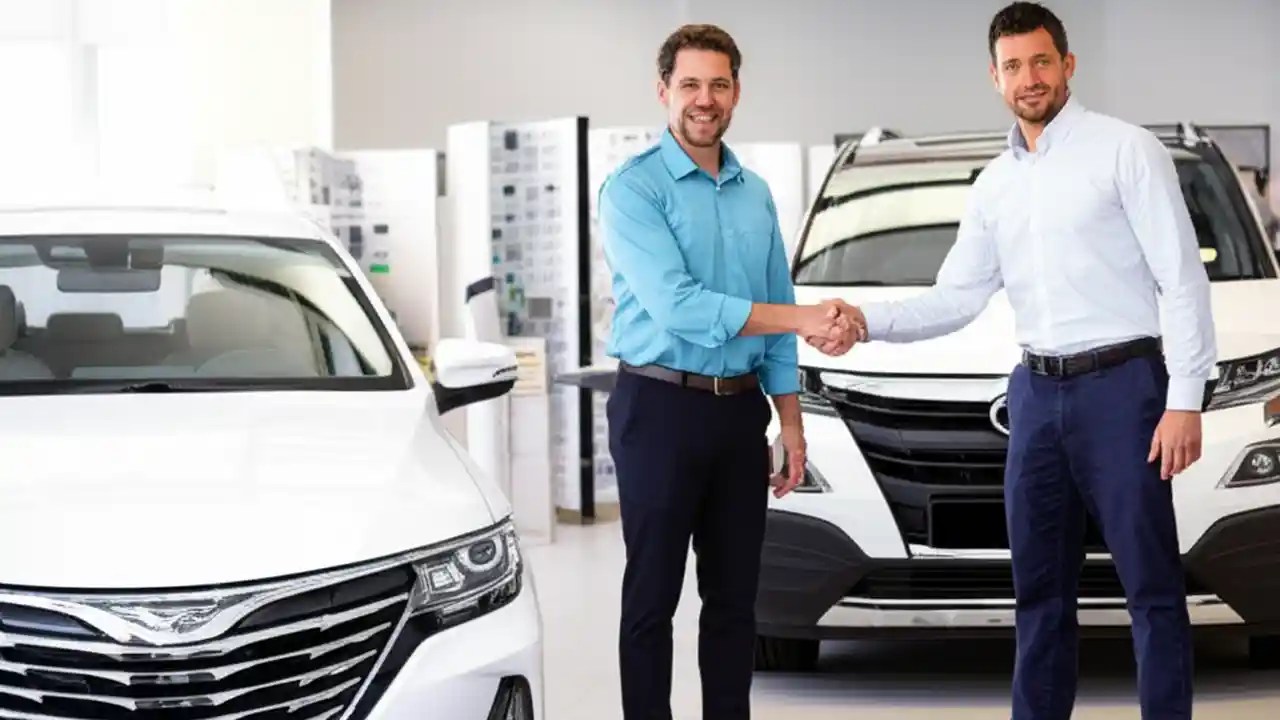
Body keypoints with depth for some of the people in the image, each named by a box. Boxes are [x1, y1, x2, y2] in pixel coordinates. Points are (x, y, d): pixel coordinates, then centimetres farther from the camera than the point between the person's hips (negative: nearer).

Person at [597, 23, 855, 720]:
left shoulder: (756, 194, 12)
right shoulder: (633, 189, -9)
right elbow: (677, 307, -20)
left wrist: (790, 424, 10)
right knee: (652, 598, 1)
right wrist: (802, 319, -21)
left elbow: (776, 328, 15)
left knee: (734, 598, 10)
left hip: (740, 410, 6)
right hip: (661, 407, -6)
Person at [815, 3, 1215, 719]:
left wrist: (1185, 399, -15)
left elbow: (1183, 279, -8)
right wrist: (867, 321, -5)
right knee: (1040, 587, 11)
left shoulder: (1126, 150, -4)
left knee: (1151, 585, -3)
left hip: (1122, 385, -6)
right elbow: (957, 298, 12)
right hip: (1037, 392, 6)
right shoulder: (995, 185, 14)